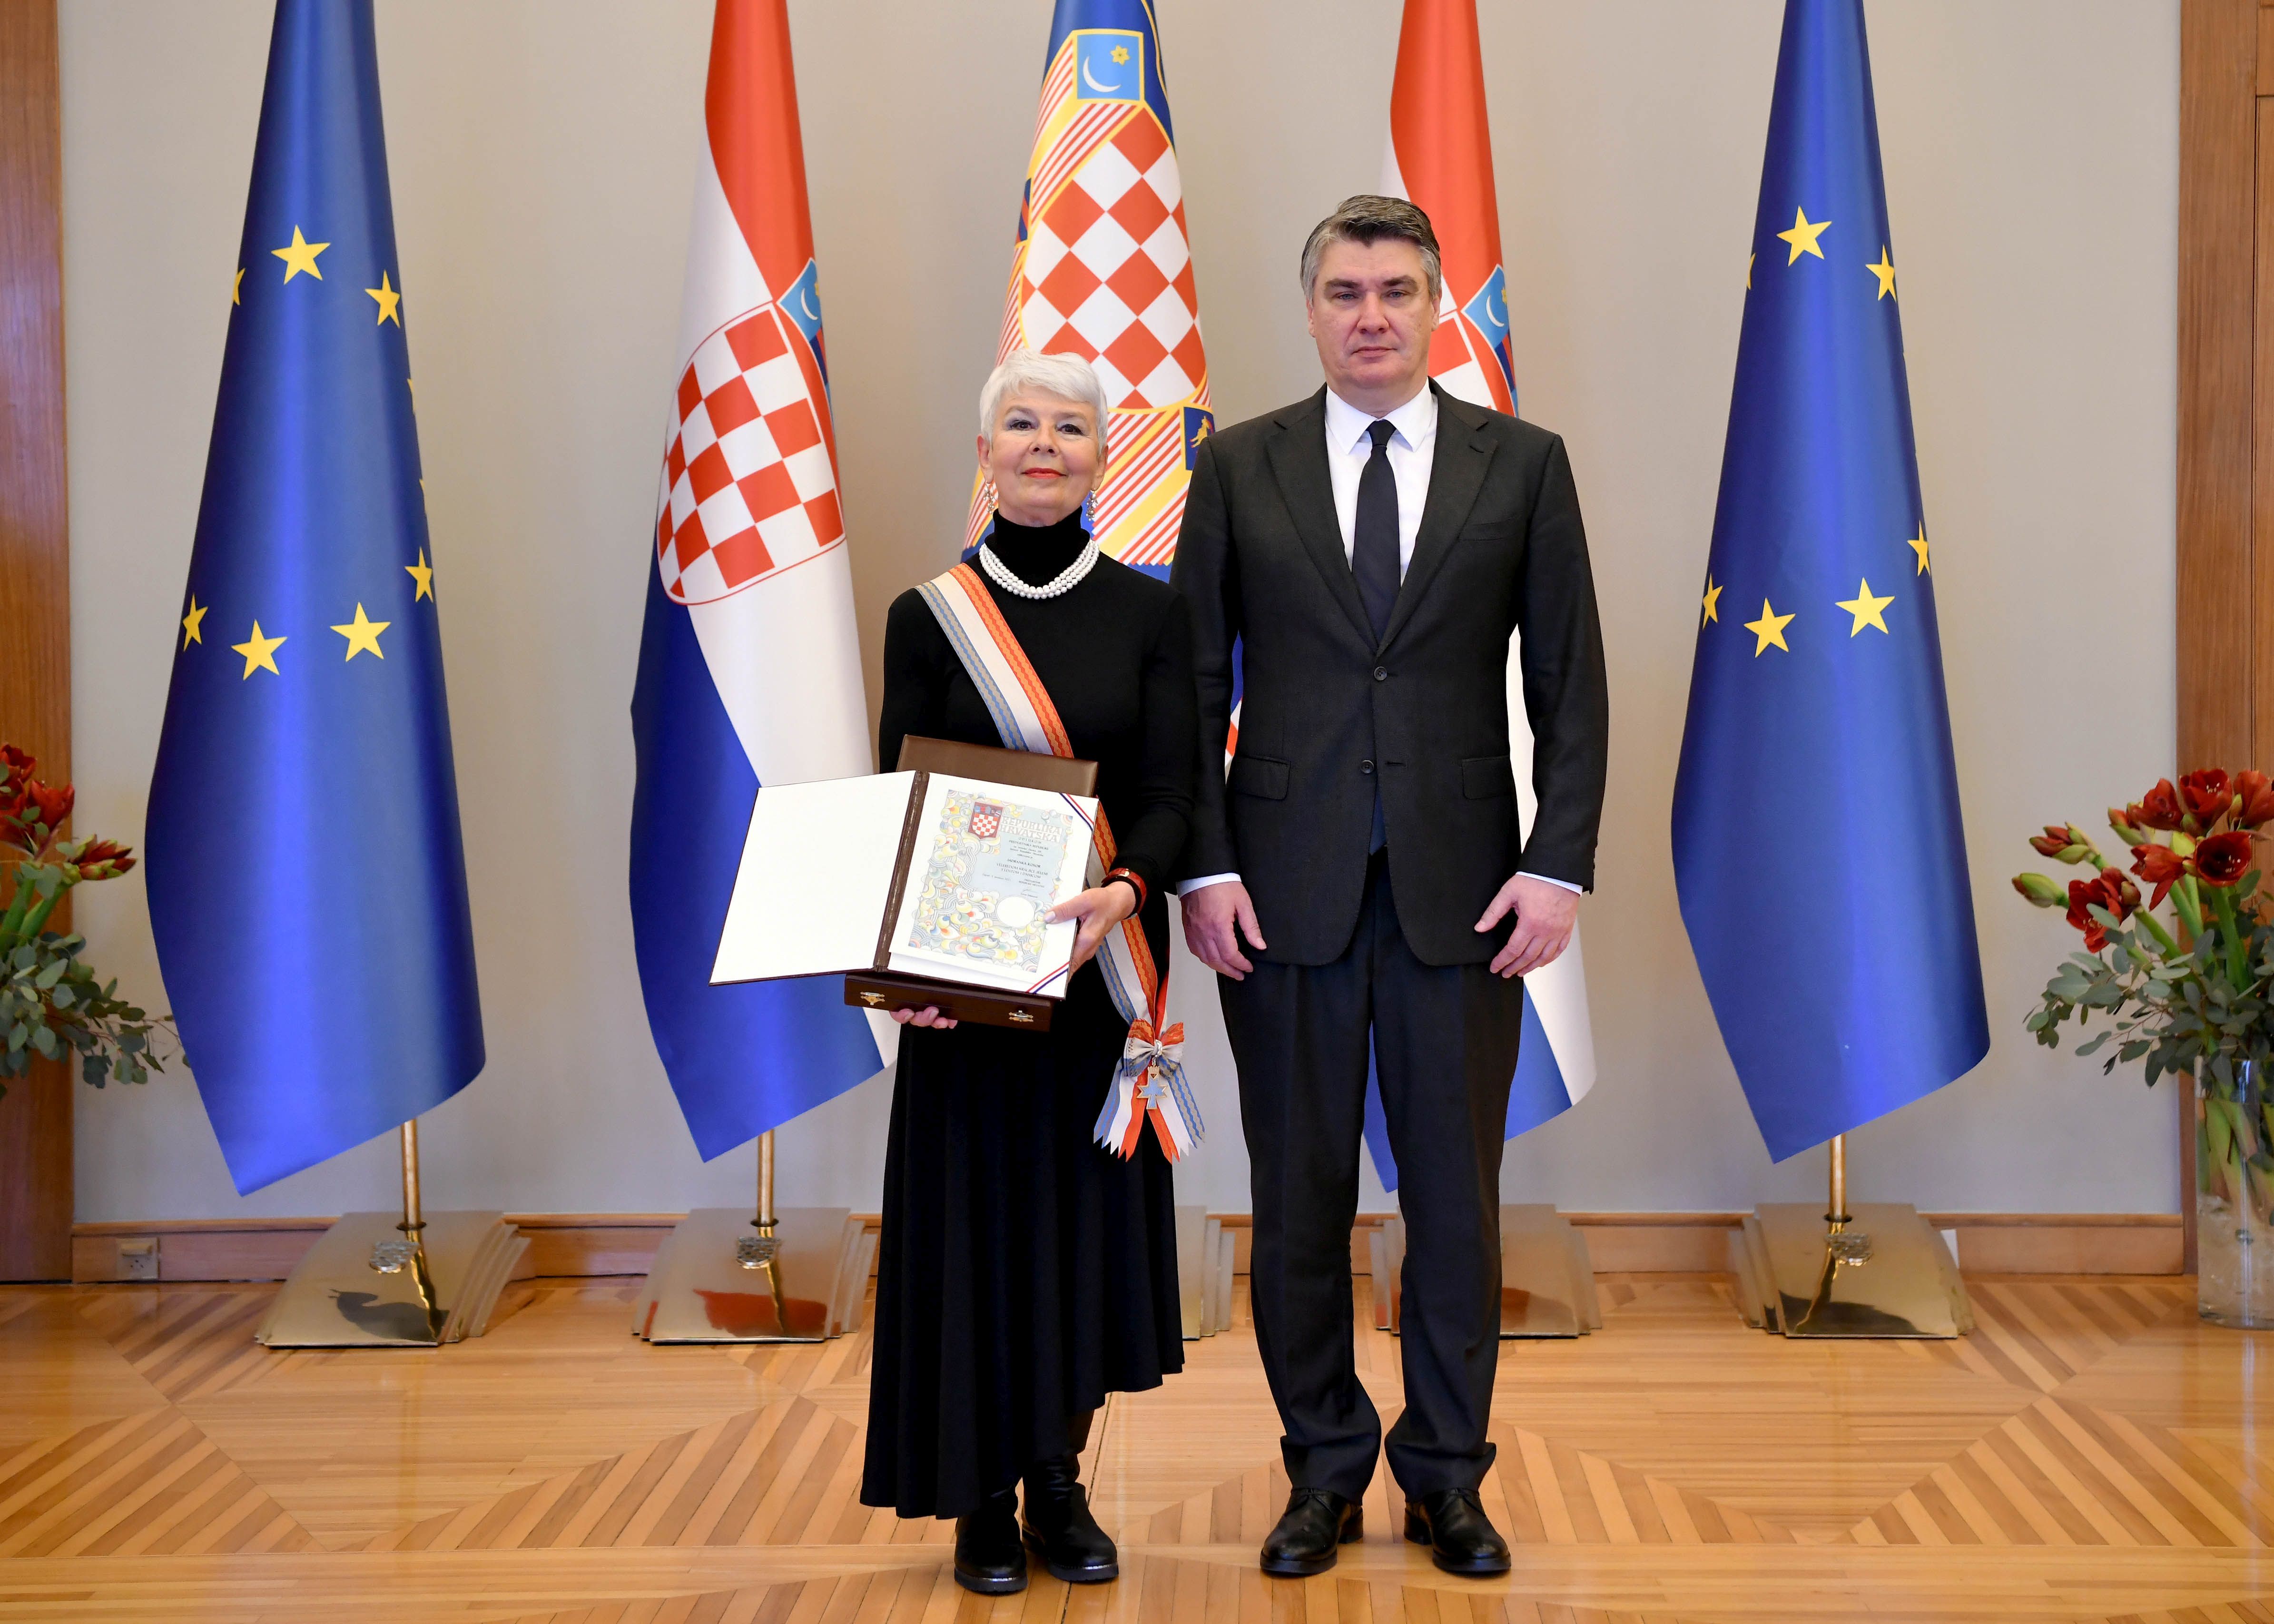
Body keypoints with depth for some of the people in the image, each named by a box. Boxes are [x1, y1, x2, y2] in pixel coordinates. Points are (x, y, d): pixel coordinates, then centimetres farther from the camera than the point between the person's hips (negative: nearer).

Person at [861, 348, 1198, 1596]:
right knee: (976, 1220, 3)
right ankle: (983, 1502, 17)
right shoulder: (927, 616, 0)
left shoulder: (1149, 613, 1)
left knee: (1091, 1214, 6)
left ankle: (1061, 1485, 22)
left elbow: (1170, 796, -4)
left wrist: (1127, 891, -25)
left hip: (1104, 966, 1)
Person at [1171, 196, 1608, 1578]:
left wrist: (1560, 865, -6)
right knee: (1299, 1194, 7)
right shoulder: (1240, 468, 5)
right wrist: (1203, 867, -4)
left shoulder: (1523, 464, 4)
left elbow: (1571, 681, 3)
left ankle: (1449, 1476, 22)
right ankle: (1325, 1469, 23)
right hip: (1287, 887, 0)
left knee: (1457, 1193, 7)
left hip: (1463, 888, 0)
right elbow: (1195, 682, 4)